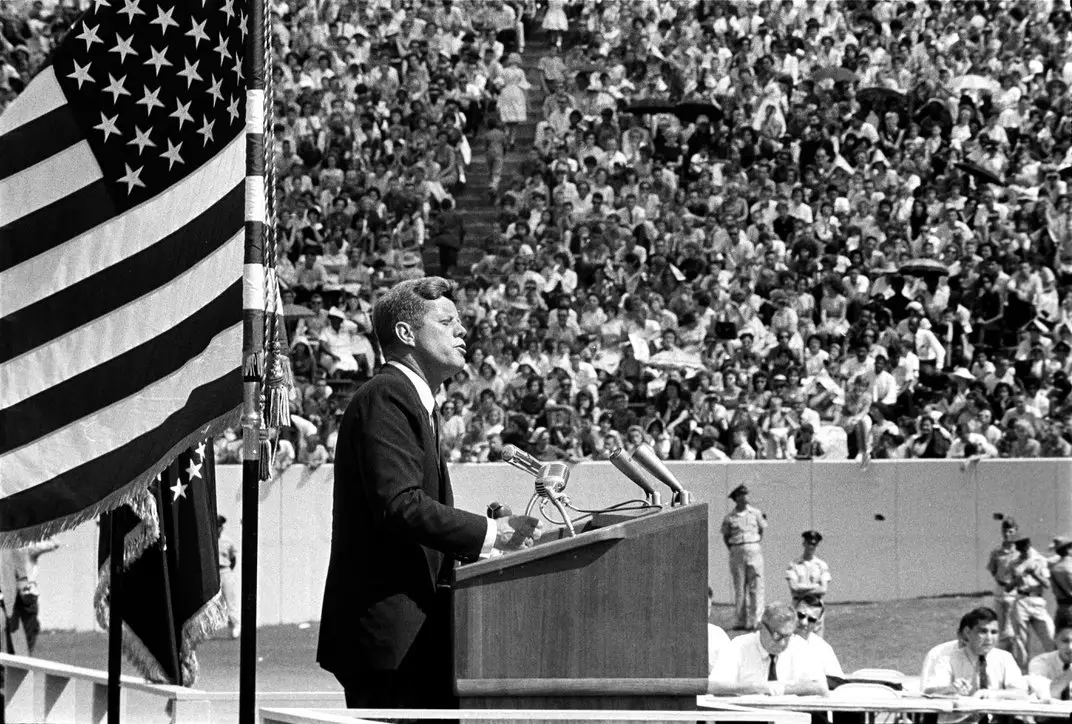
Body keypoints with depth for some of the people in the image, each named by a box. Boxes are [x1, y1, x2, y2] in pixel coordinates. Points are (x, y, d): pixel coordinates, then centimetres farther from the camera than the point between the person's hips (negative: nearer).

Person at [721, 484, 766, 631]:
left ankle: (754, 620, -7)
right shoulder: (729, 517, 3)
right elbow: (725, 535, 13)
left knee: (755, 586, -6)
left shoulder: (756, 513, 5)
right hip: (737, 552, 0)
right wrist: (731, 550, 6)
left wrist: (755, 545, 9)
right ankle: (739, 621, 5)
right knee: (739, 587, 2)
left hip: (753, 550, 0)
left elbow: (762, 529, 16)